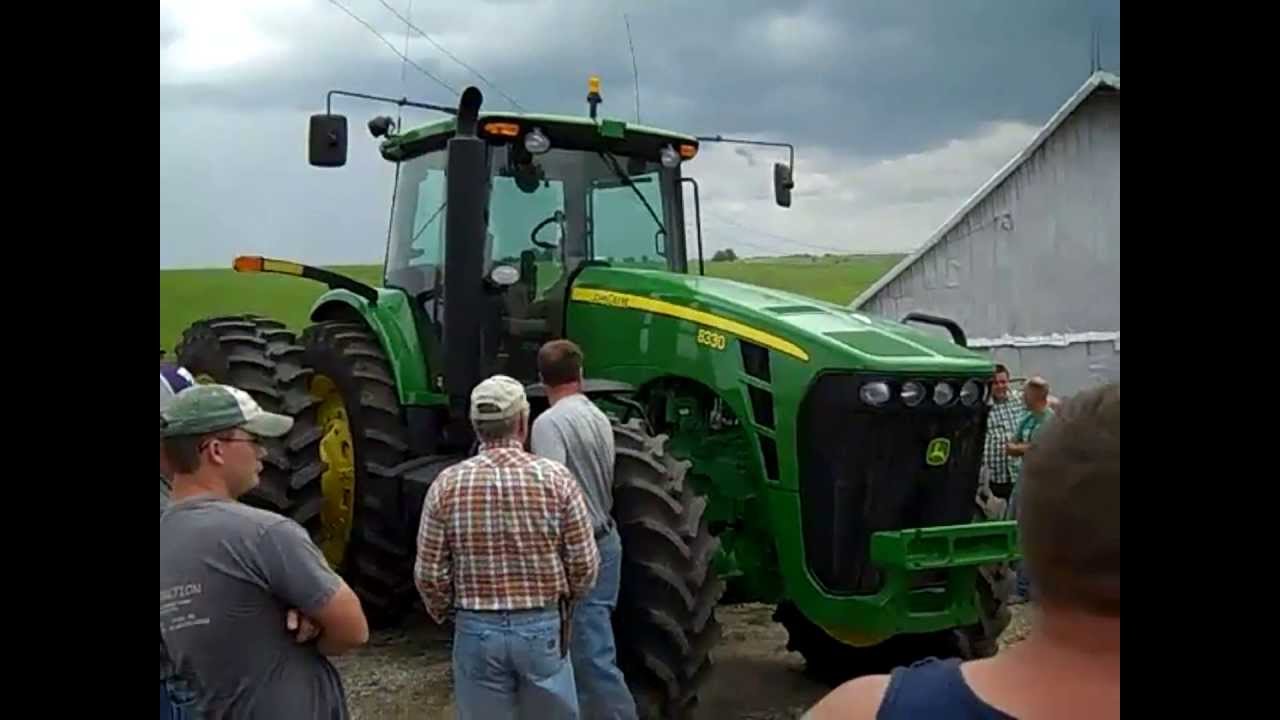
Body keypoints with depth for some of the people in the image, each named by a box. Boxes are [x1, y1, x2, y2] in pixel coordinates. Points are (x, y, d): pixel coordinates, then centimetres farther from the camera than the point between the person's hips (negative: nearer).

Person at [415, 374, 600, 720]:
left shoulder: (447, 484, -7)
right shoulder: (556, 478, -9)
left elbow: (429, 574, -4)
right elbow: (585, 565, -5)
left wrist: (445, 612, 16)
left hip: (476, 629, 1)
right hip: (543, 626, 0)